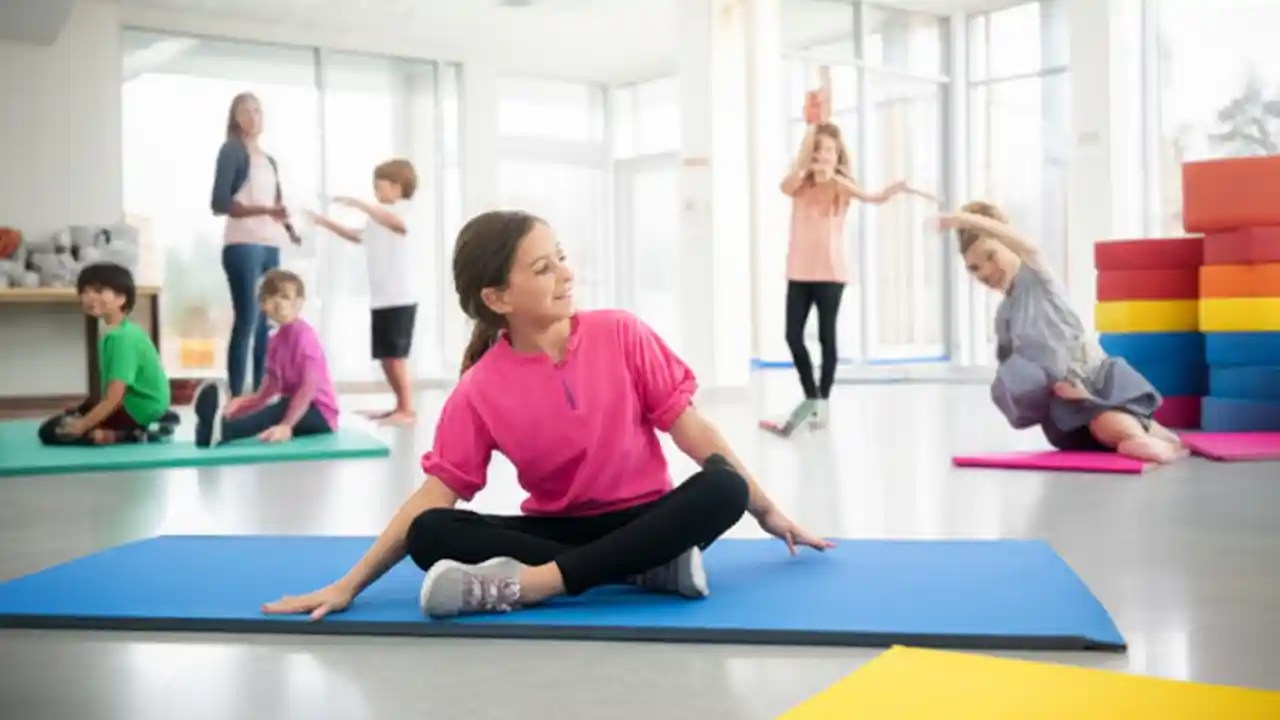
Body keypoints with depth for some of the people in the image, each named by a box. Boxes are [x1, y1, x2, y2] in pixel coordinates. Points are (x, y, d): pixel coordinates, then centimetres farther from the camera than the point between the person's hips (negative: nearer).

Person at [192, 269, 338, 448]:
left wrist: (287, 425, -32)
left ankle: (222, 430, -55)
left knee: (284, 408, -34)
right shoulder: (276, 341, 10)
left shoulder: (304, 334, -14)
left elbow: (310, 387, -24)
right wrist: (240, 403, -11)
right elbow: (266, 393, 8)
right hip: (297, 407, 8)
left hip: (320, 413, -8)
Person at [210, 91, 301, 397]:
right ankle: (236, 398, -11)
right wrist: (264, 209, -21)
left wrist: (289, 228, -1)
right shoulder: (232, 150, 0)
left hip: (270, 246, 7)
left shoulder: (269, 160, 21)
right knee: (246, 321, -11)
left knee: (266, 324, 4)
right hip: (243, 245, -7)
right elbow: (219, 203, -10)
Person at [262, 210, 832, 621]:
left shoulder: (621, 335, -8)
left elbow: (691, 428, -5)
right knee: (430, 536, -25)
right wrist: (349, 586, -12)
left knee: (723, 489, -32)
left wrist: (766, 510, -2)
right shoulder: (480, 391, -8)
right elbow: (434, 495, -8)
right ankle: (650, 569, -31)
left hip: (642, 518, 0)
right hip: (556, 528, 0)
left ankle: (531, 581, -38)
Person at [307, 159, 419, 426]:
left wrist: (359, 204, -34)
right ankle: (400, 406, 18)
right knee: (385, 356, 10)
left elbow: (396, 222, -32)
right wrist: (323, 221, 29)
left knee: (396, 355, -11)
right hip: (381, 299, 9)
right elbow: (355, 236, 33)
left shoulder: (405, 210, -7)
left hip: (400, 298, -9)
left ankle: (407, 410, -8)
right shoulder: (378, 217, 20)